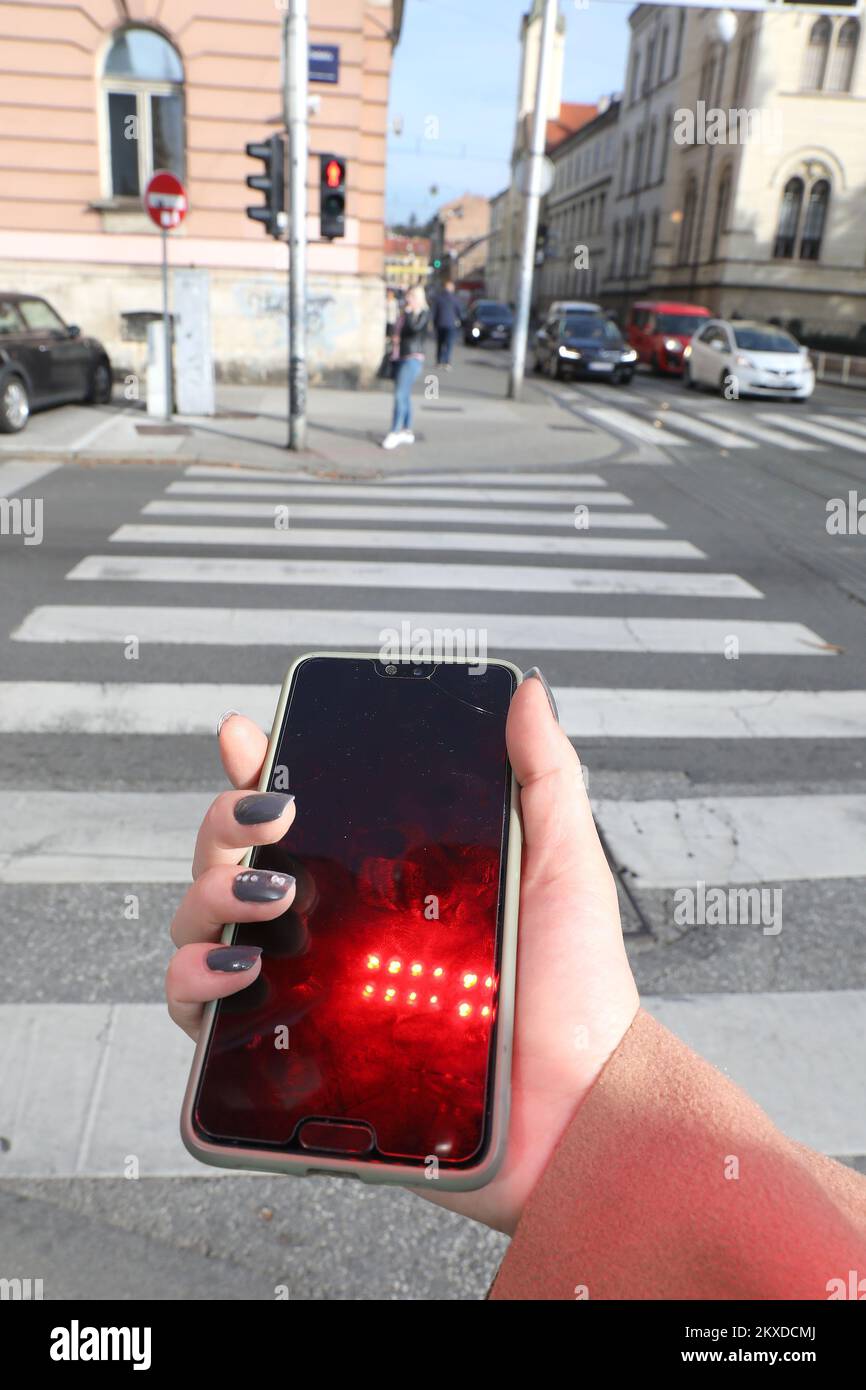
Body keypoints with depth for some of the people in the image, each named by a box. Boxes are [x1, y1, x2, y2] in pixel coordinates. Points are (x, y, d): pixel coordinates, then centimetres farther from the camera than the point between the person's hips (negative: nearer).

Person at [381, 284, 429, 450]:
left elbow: (415, 328, -24)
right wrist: (395, 337, 8)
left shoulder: (424, 314, -6)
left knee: (400, 395, -15)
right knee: (404, 395, 12)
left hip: (412, 358, -8)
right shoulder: (405, 313, 15)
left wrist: (409, 312, -13)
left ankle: (394, 433, -14)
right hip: (400, 357, 8)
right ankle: (407, 431, 19)